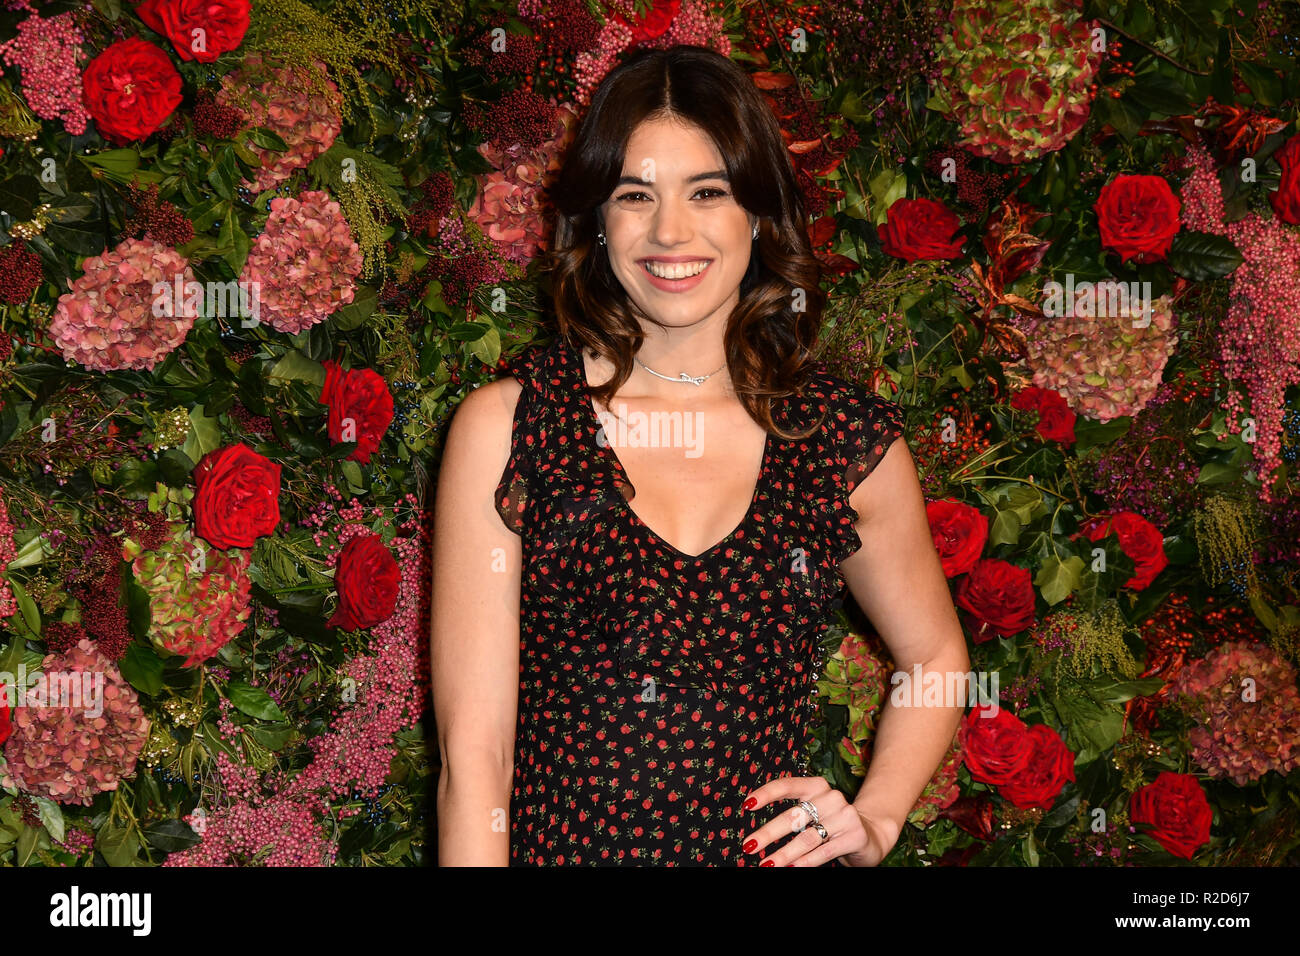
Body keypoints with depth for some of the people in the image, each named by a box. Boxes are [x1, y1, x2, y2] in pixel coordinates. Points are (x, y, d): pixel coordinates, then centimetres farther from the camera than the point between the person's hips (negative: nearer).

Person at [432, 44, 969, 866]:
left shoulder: (850, 442, -3)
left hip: (769, 853, 2)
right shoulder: (504, 427, -8)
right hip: (554, 845, -2)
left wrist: (873, 822, 1)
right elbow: (472, 756, -11)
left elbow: (935, 657, 13)